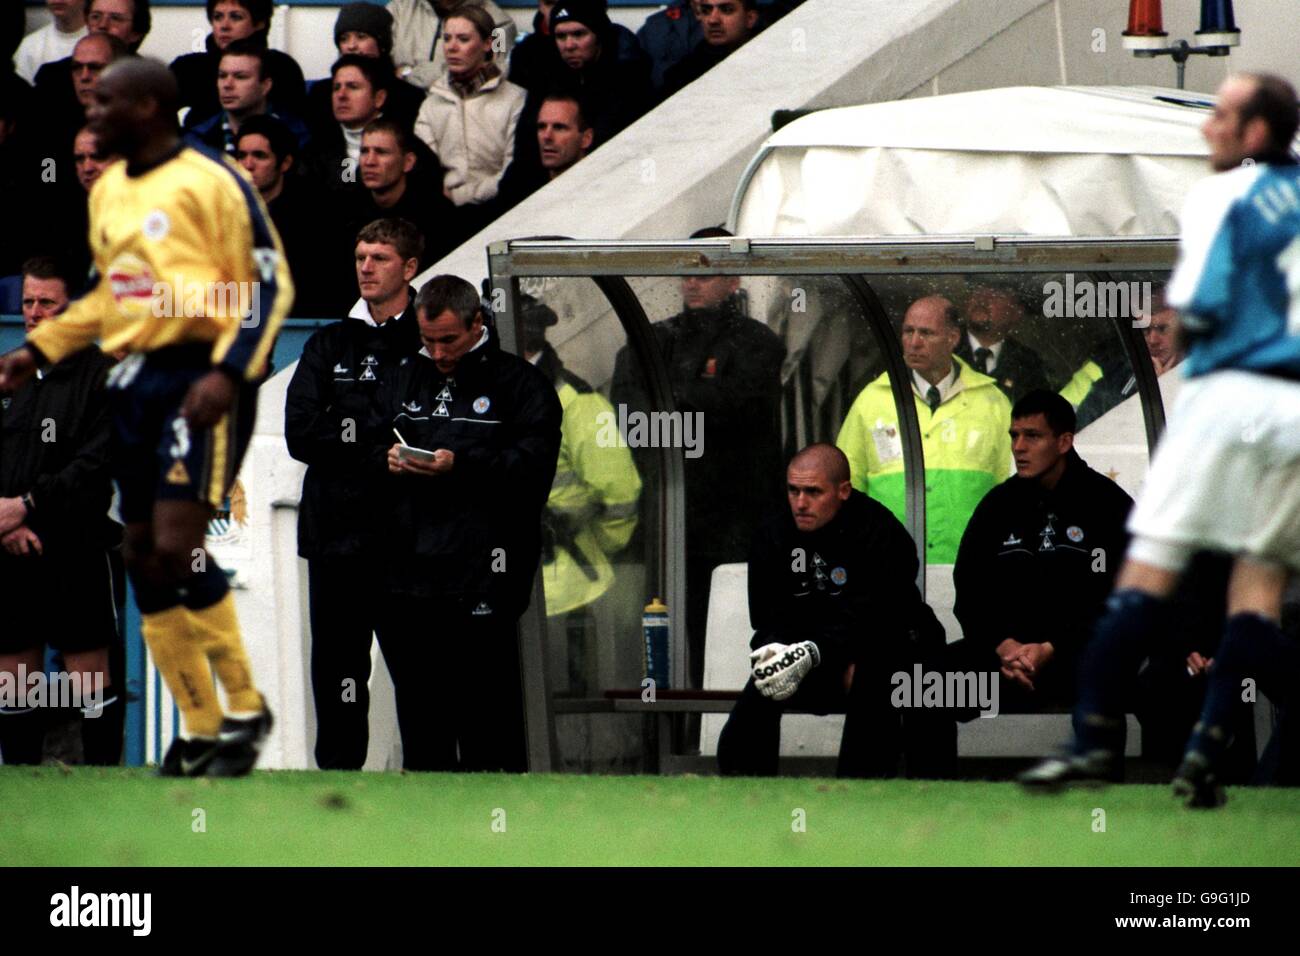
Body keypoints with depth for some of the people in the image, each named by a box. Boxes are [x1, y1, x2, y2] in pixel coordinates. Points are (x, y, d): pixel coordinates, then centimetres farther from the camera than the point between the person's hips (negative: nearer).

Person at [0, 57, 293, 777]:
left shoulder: (211, 183, -10)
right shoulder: (108, 191, 14)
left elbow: (270, 284, -11)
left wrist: (228, 373, -21)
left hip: (200, 380, -8)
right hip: (137, 380, 8)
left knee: (177, 548, -17)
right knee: (146, 559, 6)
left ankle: (245, 710, -2)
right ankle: (201, 732, 14)